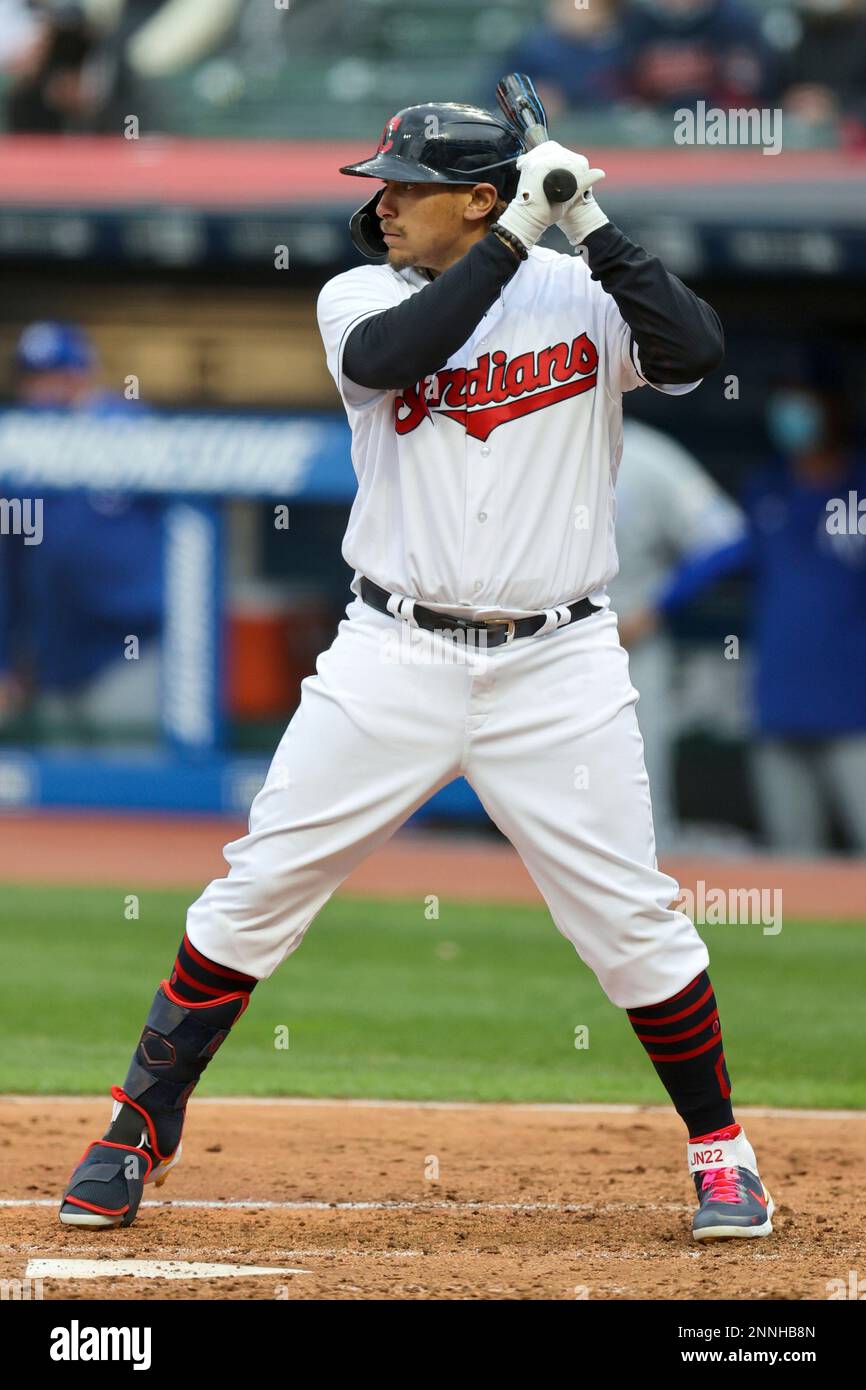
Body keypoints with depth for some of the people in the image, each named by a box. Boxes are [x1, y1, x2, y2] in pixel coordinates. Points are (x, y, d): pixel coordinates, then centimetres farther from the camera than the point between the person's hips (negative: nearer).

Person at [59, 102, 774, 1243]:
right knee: (257, 889, -2)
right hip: (395, 661, 1)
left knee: (633, 917, -2)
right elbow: (389, 357, -20)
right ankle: (144, 1128, 10)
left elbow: (697, 352, -16)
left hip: (555, 670, -1)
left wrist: (592, 228, -19)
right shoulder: (360, 296, 3)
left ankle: (719, 1147, 15)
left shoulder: (582, 296, 1)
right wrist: (518, 233, -21)